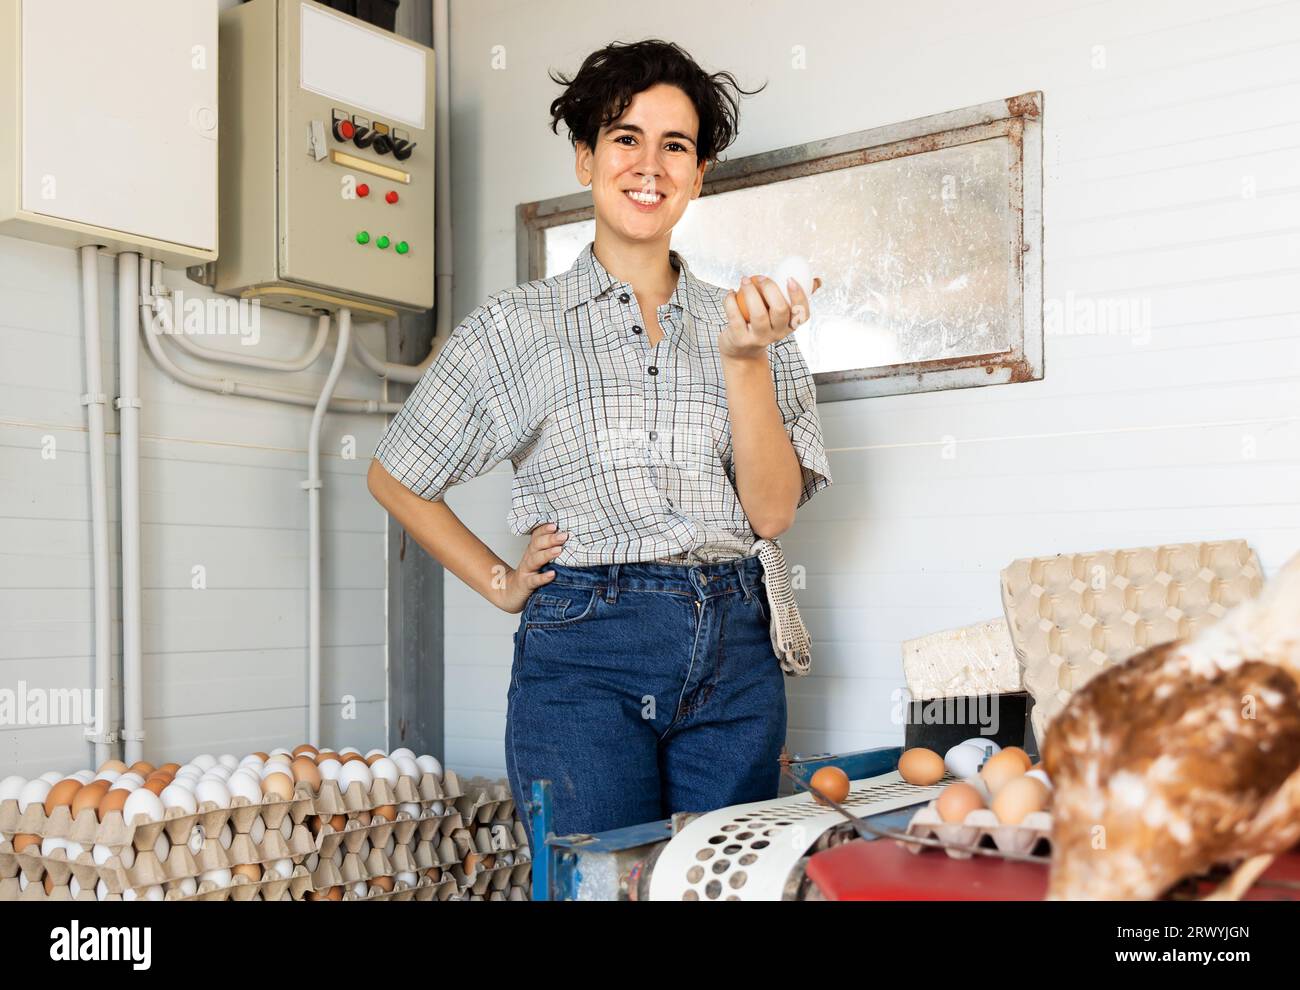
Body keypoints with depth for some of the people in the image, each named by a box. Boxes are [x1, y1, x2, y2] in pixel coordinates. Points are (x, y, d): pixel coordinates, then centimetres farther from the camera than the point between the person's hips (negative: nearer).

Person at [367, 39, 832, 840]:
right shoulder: (517, 324, 5)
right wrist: (502, 584, 6)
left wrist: (745, 359, -9)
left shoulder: (743, 323, 11)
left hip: (733, 656, 3)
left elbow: (773, 512, 1)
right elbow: (396, 478, 13)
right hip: (584, 652, -2)